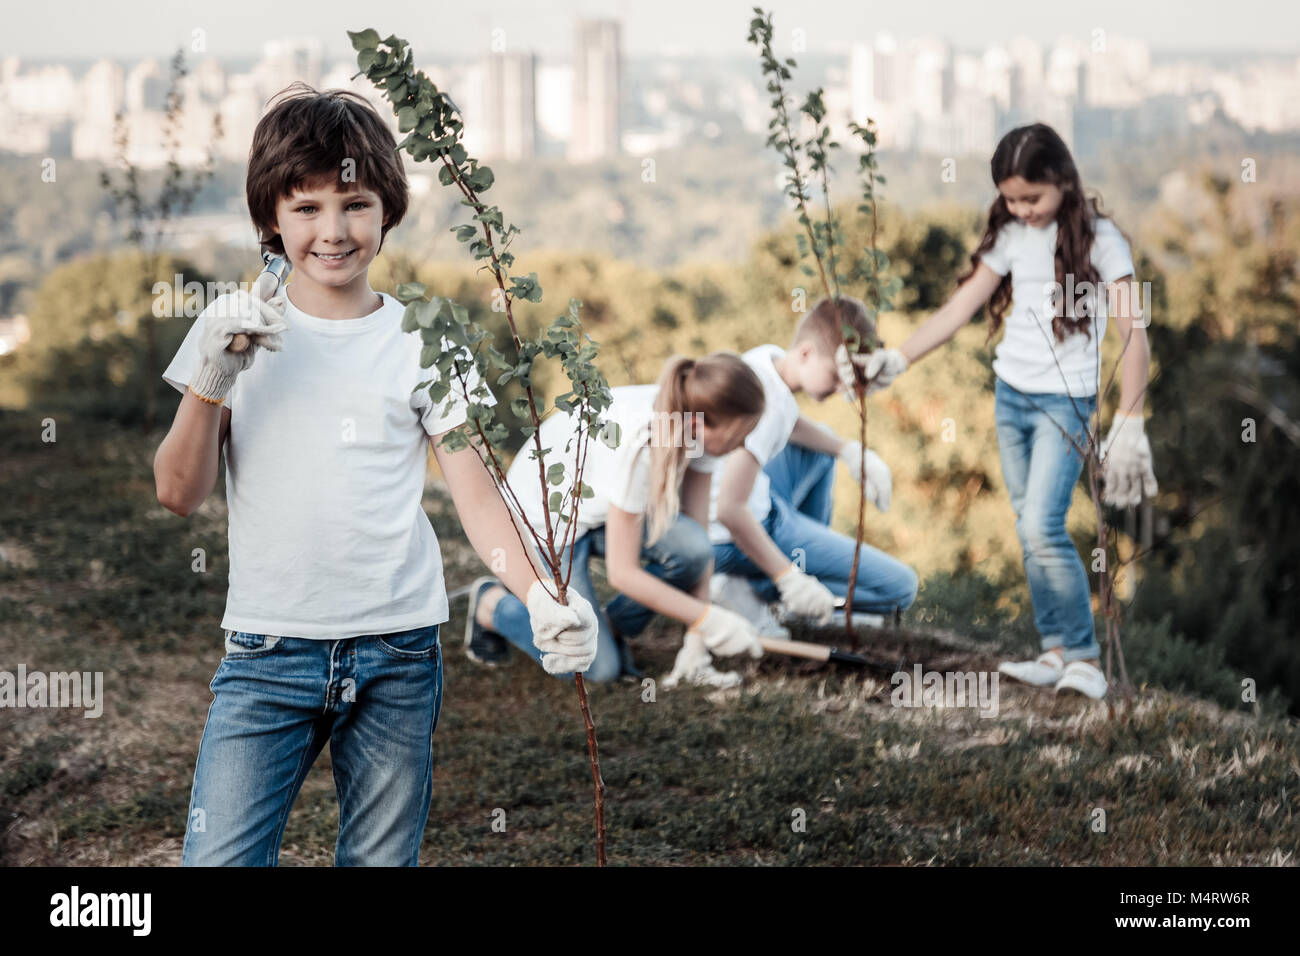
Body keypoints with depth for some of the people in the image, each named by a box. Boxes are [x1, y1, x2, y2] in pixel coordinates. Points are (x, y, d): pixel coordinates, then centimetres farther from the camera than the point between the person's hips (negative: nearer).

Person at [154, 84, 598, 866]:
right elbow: (180, 494, 3)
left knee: (384, 859, 8)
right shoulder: (236, 328, 5)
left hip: (398, 654, 1)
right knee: (218, 859, -10)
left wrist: (541, 596, -14)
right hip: (268, 652, 0)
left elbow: (475, 491, 2)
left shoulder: (422, 344, 4)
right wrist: (211, 384, -13)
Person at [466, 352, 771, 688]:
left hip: (602, 506, 6)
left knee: (691, 547, -24)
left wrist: (697, 639, -16)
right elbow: (623, 573, -31)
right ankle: (492, 603, 11)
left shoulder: (697, 426, -19)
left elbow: (698, 530, -12)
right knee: (598, 668, -13)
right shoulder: (635, 445, -39)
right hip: (545, 518, -6)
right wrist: (710, 620, -27)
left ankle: (613, 627, 4)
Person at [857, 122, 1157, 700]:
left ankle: (1085, 658, -8)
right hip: (1009, 394, 6)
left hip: (1064, 401, -6)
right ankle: (1054, 652, 11)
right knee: (1029, 532, 5)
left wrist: (1128, 425, -19)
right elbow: (959, 309, 8)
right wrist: (897, 360, -2)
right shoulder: (1010, 236, 5)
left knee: (1042, 529, -17)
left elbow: (1134, 335, -14)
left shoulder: (1098, 239, -10)